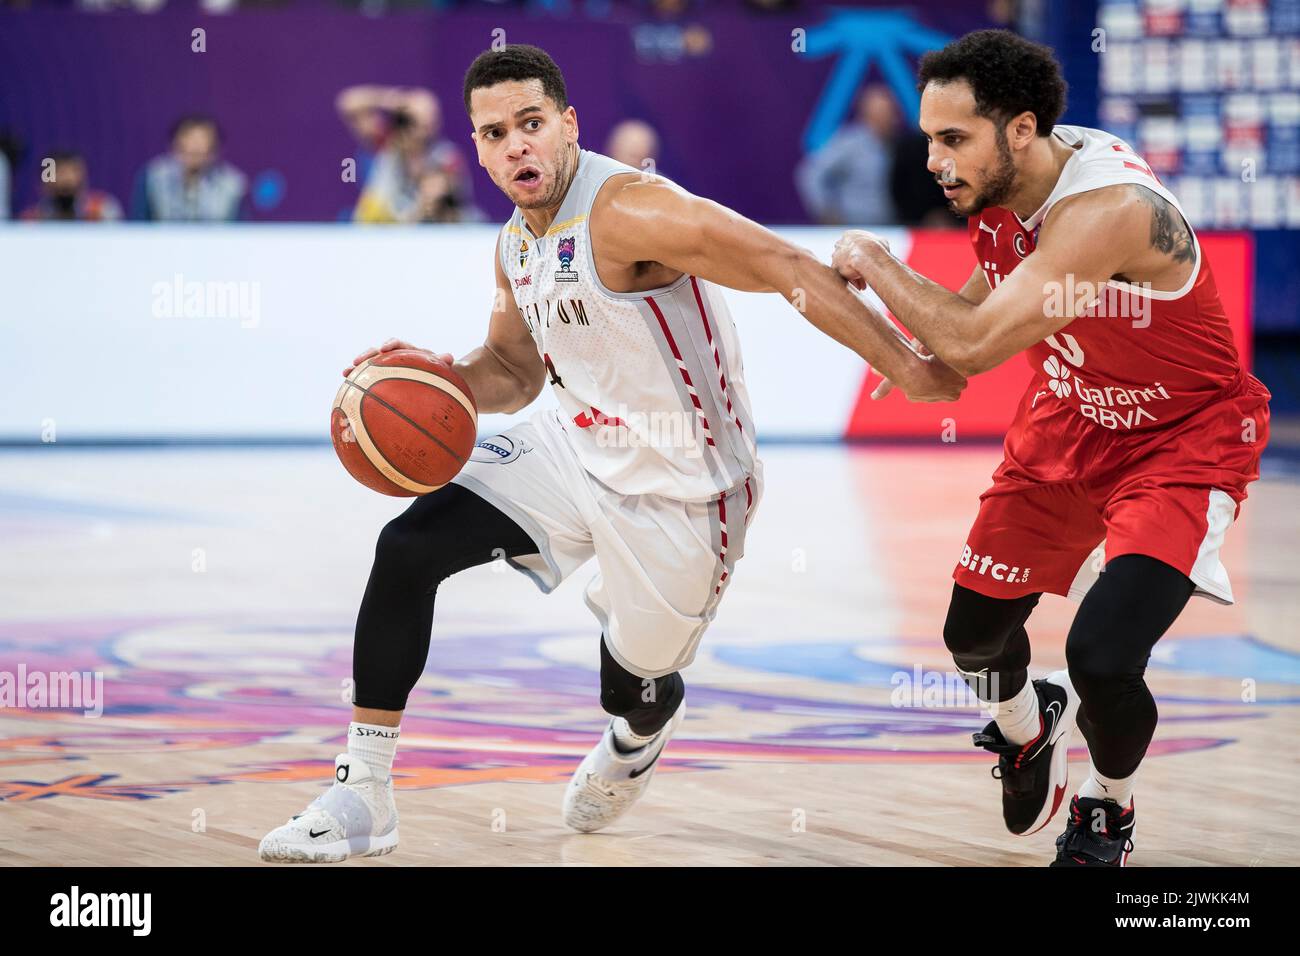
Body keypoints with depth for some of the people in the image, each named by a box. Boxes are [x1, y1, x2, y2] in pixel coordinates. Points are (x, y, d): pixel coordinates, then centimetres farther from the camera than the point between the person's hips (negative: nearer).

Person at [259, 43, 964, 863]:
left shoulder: (626, 210, -26)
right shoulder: (516, 247, 2)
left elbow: (788, 267, -30)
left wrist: (906, 367, -32)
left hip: (679, 492, -7)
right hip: (579, 449, 7)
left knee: (632, 690, 10)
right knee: (407, 549, -10)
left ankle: (638, 736, 53)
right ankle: (362, 799, -4)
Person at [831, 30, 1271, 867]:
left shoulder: (1109, 209, -37)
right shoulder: (1002, 182, -10)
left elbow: (974, 344, -39)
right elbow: (977, 318, 9)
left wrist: (875, 263, -25)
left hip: (1185, 442, -8)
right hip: (1070, 420, 8)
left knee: (1102, 657, -22)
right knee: (975, 631, 13)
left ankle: (1109, 811, 11)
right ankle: (1026, 731, 48)